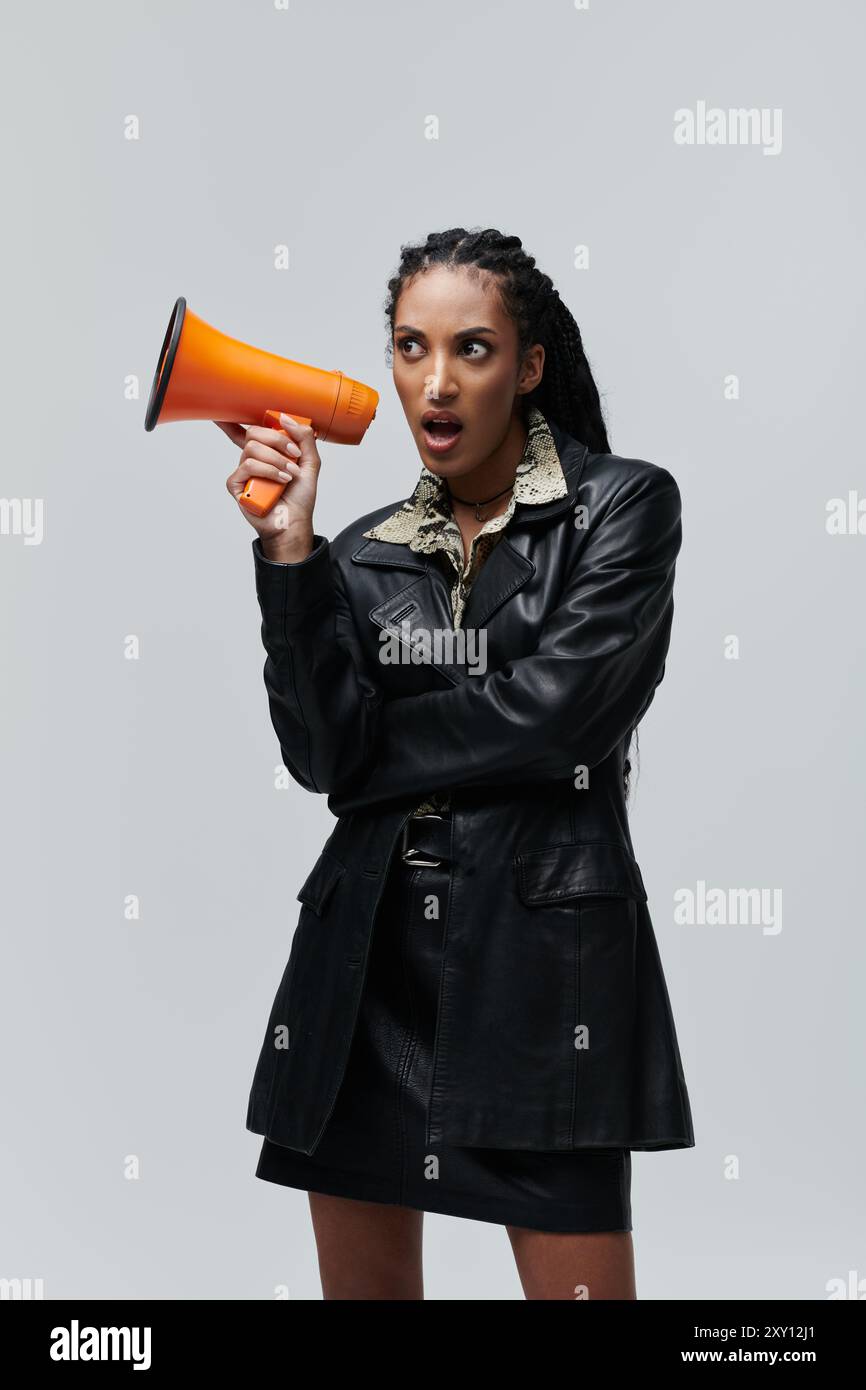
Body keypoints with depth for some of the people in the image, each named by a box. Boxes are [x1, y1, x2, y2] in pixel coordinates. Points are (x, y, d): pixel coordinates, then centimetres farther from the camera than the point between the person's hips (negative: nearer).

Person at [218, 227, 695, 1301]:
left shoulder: (622, 506, 0)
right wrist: (289, 550, -9)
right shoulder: (366, 552, 12)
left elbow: (551, 710, -13)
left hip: (540, 942, -4)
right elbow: (320, 755, -3)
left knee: (575, 1283, -3)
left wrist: (370, 750, 0)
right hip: (368, 950, 4)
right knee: (362, 1283, 11)